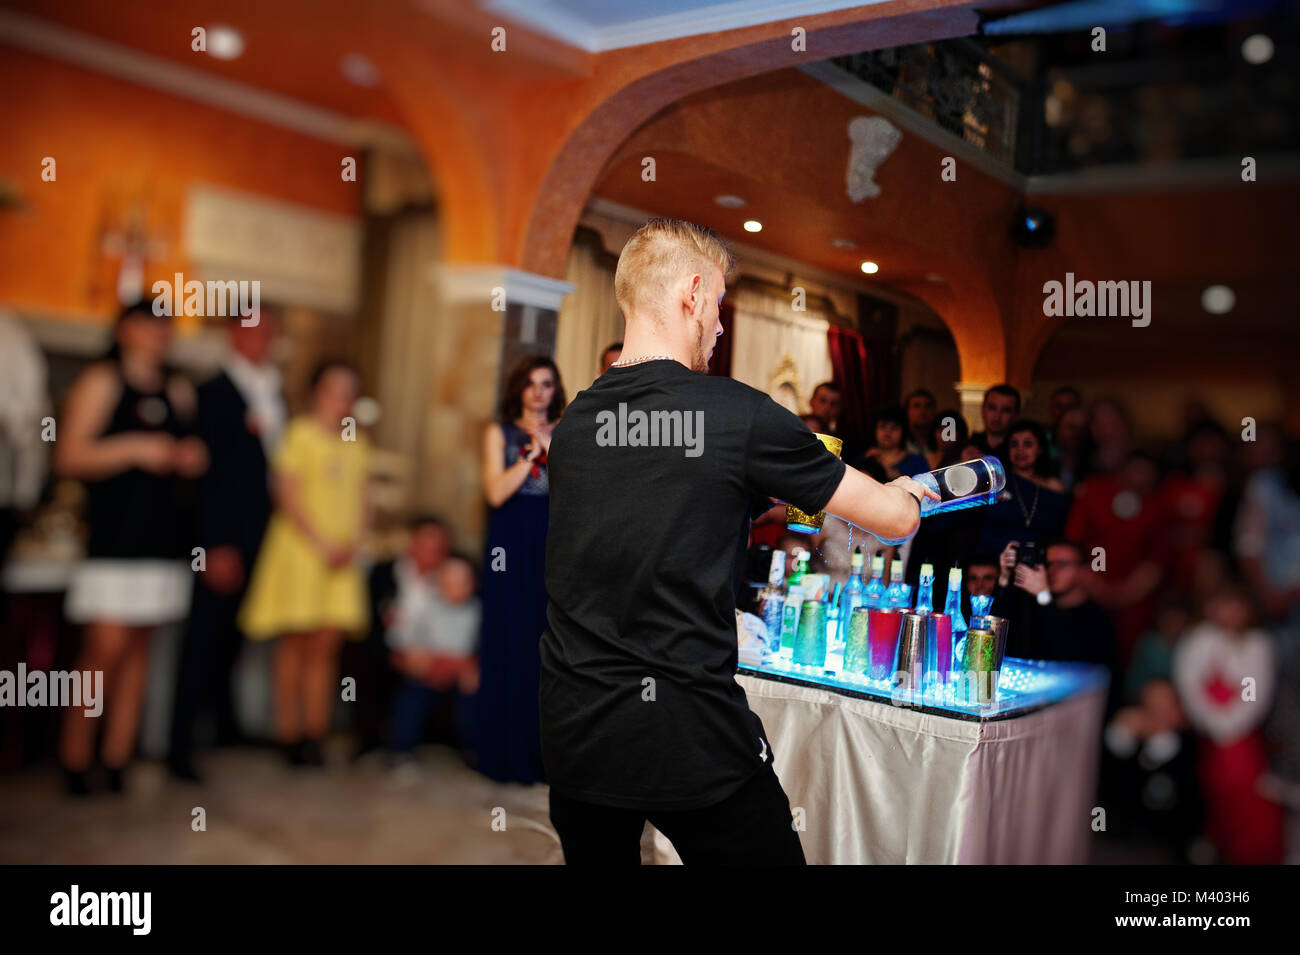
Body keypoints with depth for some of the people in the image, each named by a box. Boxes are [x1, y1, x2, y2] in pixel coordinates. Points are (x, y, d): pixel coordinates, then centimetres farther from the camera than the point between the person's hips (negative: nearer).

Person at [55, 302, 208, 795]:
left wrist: (194, 457, 4)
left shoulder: (180, 390, 16)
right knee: (106, 647, -10)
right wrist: (134, 448, -15)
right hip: (114, 531, -5)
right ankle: (74, 763, 4)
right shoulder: (100, 381, 2)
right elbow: (68, 458, -5)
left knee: (138, 647, 6)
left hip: (165, 535, 5)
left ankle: (116, 763, 11)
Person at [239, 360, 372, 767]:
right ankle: (288, 733, 7)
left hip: (343, 556, 5)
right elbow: (287, 495, -8)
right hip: (301, 547, -4)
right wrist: (322, 544, -12)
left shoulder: (358, 442, 14)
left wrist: (355, 542, -1)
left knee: (327, 645, 2)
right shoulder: (300, 432, -4)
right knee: (296, 641, -1)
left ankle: (314, 735, 8)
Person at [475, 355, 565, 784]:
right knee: (508, 647, -1)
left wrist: (550, 447, -6)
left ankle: (544, 750, 12)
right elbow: (496, 492, -7)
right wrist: (532, 452, -7)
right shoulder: (500, 433, 6)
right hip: (511, 544, -2)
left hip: (553, 545, 2)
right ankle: (505, 753, 9)